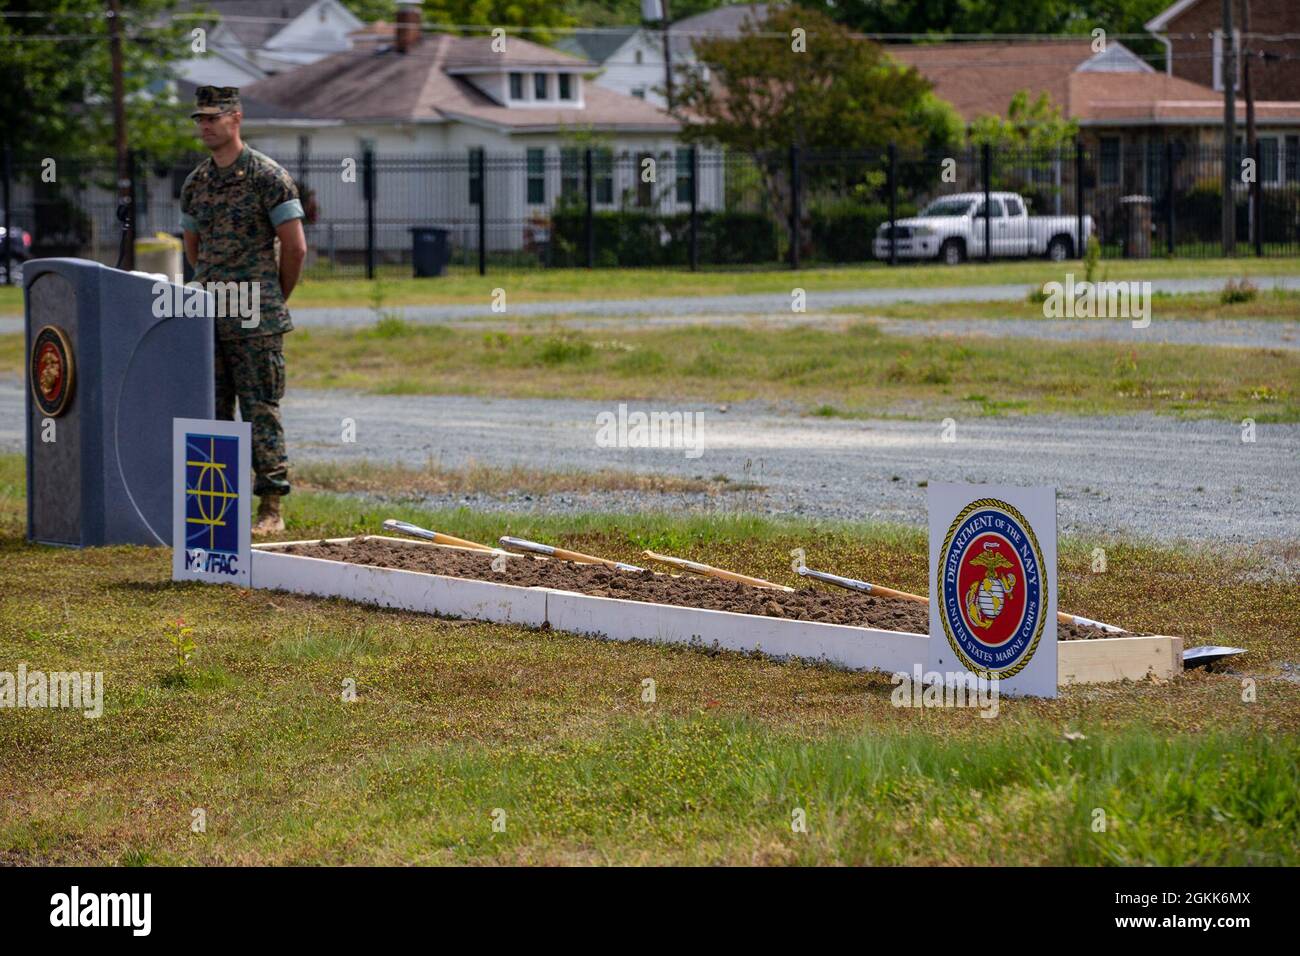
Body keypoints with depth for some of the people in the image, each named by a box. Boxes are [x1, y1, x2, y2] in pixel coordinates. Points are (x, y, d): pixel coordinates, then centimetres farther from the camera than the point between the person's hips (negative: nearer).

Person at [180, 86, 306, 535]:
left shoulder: (269, 177, -7)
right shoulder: (195, 183, 12)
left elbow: (295, 247, -6)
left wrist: (274, 299, 4)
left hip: (256, 321, -6)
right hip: (207, 319, 6)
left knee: (261, 412, -5)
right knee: (212, 413, 7)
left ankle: (271, 509, -3)